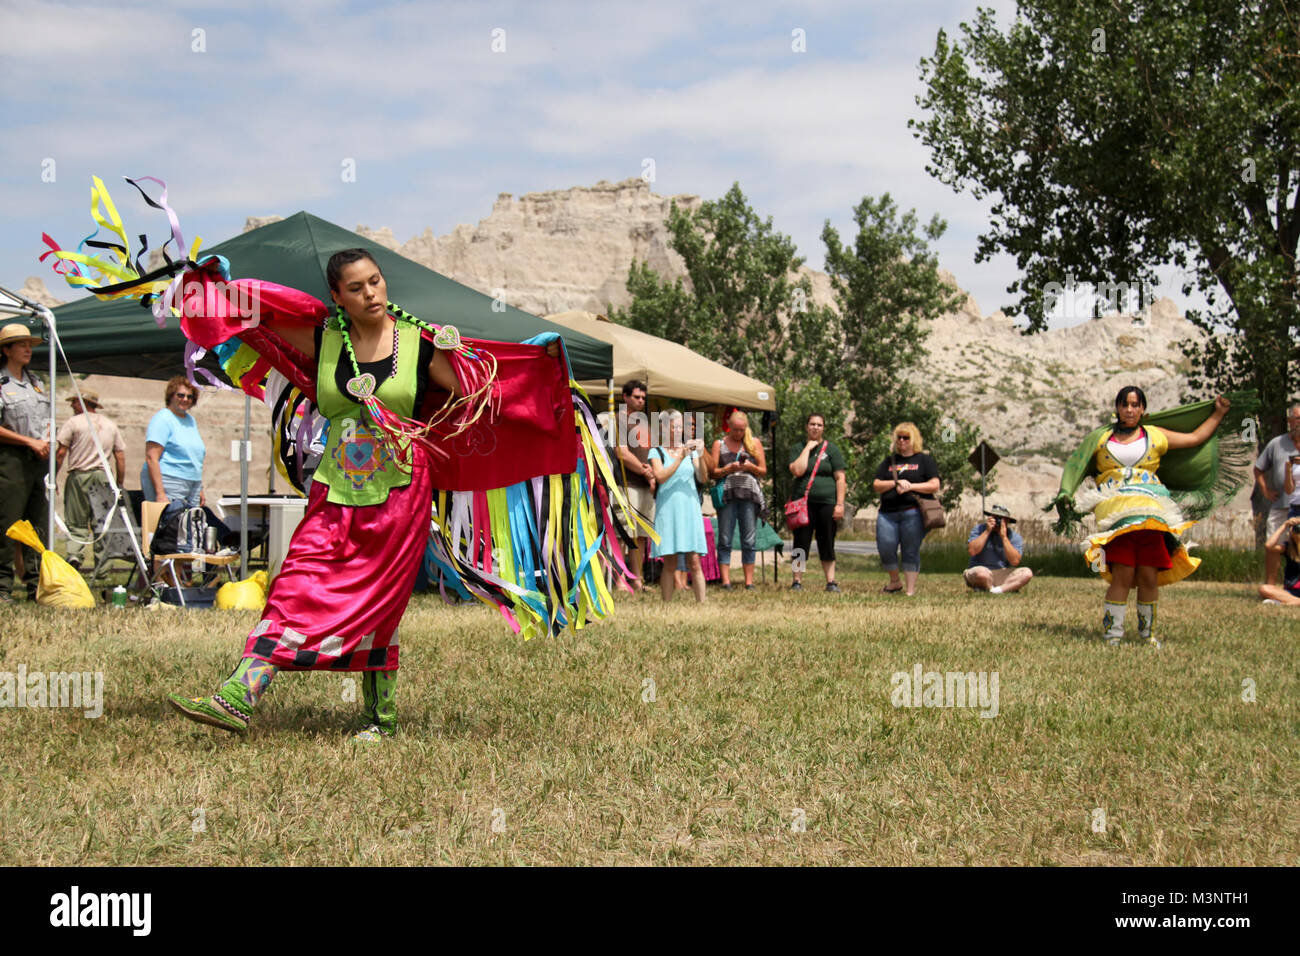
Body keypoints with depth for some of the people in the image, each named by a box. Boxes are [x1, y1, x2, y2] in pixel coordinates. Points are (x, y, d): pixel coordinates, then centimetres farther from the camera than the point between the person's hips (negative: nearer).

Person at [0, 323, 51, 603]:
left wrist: (47, 442, 5)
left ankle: (37, 584, 11)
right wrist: (30, 442, -12)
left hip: (39, 460, 7)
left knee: (40, 525, 6)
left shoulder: (37, 382, 19)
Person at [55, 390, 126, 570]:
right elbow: (120, 457, 12)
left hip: (78, 476, -3)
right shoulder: (110, 425, 14)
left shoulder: (73, 422, 0)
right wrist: (119, 485, 16)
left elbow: (60, 453, -5)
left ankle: (74, 554, -24)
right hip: (103, 476, 3)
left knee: (77, 522, -1)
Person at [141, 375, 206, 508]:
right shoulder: (163, 418, -6)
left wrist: (200, 489, 22)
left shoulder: (191, 420, 19)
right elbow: (151, 458, -14)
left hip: (193, 486, 8)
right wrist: (160, 493, -21)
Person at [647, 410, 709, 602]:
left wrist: (700, 455, -15)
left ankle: (702, 603, -6)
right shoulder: (656, 452, 5)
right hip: (668, 509, -2)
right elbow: (661, 477, -10)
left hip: (690, 508, 2)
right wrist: (681, 458, -15)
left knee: (694, 562, -4)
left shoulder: (691, 450, 12)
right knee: (670, 564, -2)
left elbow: (703, 476, 1)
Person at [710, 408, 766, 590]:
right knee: (725, 540, -4)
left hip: (749, 494, 1)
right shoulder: (719, 444, 11)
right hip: (727, 495, -1)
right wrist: (729, 469, -11)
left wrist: (750, 467, -7)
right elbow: (712, 473, 5)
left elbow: (763, 471, 12)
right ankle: (726, 581, -4)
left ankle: (749, 582, 3)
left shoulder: (754, 443, 13)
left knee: (748, 540, 0)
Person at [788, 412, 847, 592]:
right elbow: (797, 471, -10)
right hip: (803, 502, 0)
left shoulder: (831, 448, 7)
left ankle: (831, 582, 10)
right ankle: (797, 581, 4)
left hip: (827, 503, 0)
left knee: (827, 545, 4)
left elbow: (840, 478, 2)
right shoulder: (797, 448, 9)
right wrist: (808, 448, -7)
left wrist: (840, 504, -6)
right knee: (801, 543, 0)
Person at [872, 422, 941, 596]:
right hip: (887, 512, 3)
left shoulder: (924, 460, 10)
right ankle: (895, 582, 15)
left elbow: (935, 485, 1)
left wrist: (911, 486, -9)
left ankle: (910, 589, 2)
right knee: (885, 548, -7)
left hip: (913, 512, -3)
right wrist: (896, 483, -6)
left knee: (911, 551, -4)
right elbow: (876, 485, 11)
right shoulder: (889, 461, 19)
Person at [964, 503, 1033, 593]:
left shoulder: (1014, 536, 0)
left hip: (1003, 574, 2)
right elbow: (971, 551, -18)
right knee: (981, 572, -38)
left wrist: (1004, 537, -18)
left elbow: (1015, 562, -15)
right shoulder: (979, 529, -2)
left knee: (1027, 573, -23)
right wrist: (987, 531, -16)